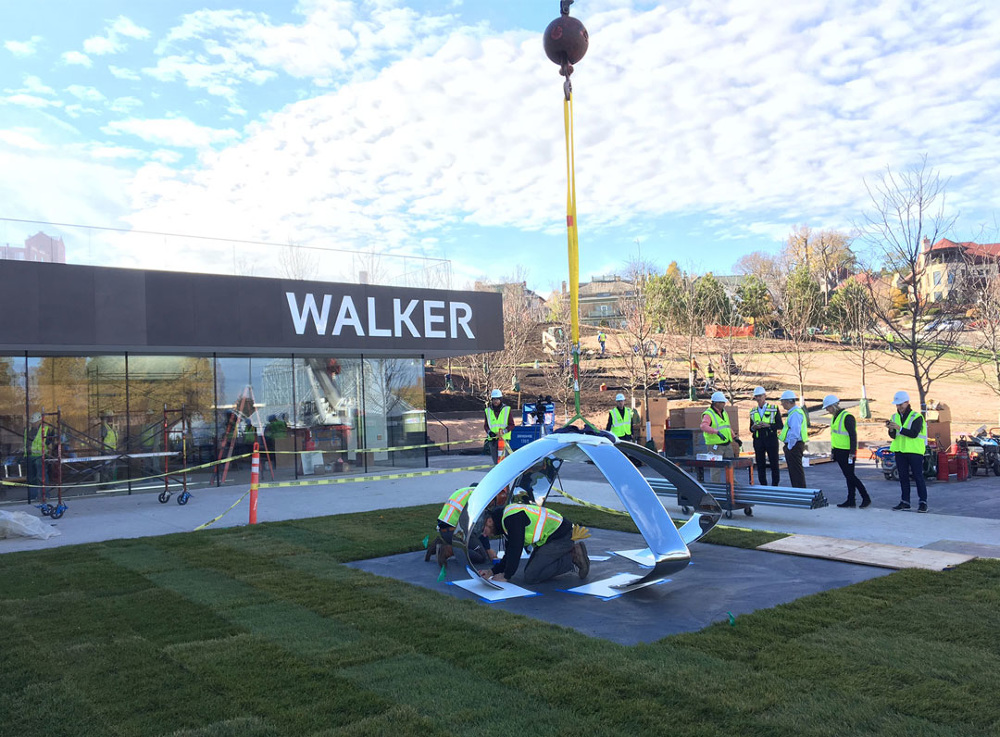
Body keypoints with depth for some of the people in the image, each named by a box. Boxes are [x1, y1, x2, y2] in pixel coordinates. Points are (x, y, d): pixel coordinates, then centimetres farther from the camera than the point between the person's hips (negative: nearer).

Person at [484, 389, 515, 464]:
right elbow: (485, 425, 15)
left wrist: (503, 431, -15)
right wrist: (489, 432, -6)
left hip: (504, 438, -3)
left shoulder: (507, 409, 3)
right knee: (495, 460, 4)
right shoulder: (488, 410, 10)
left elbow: (512, 425, 2)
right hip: (492, 439, 3)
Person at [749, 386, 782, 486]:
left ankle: (775, 485, 8)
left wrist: (768, 425, -17)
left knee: (774, 464, 0)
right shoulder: (753, 412, 13)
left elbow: (780, 425, -3)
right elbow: (751, 429, 17)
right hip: (758, 440, 3)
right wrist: (753, 427, -6)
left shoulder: (774, 409, 2)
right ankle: (763, 485, 11)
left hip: (771, 439, -3)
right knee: (760, 465, 4)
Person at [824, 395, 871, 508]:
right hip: (839, 452, 9)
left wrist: (852, 452, -23)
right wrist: (833, 451, 21)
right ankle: (851, 500, 13)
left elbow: (853, 435, -19)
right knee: (848, 476, 10)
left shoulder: (847, 417, -15)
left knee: (850, 476, -7)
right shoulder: (835, 417, 14)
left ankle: (866, 498, 1)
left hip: (847, 452, -9)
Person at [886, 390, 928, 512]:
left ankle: (923, 502, 1)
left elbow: (914, 433, -20)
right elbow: (893, 436, 4)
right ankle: (905, 501, 15)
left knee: (918, 476, -4)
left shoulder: (917, 416, -8)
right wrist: (891, 430, -17)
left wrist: (899, 428, -26)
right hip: (900, 451, 6)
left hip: (915, 451, -6)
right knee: (903, 477, 9)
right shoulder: (895, 417, 9)